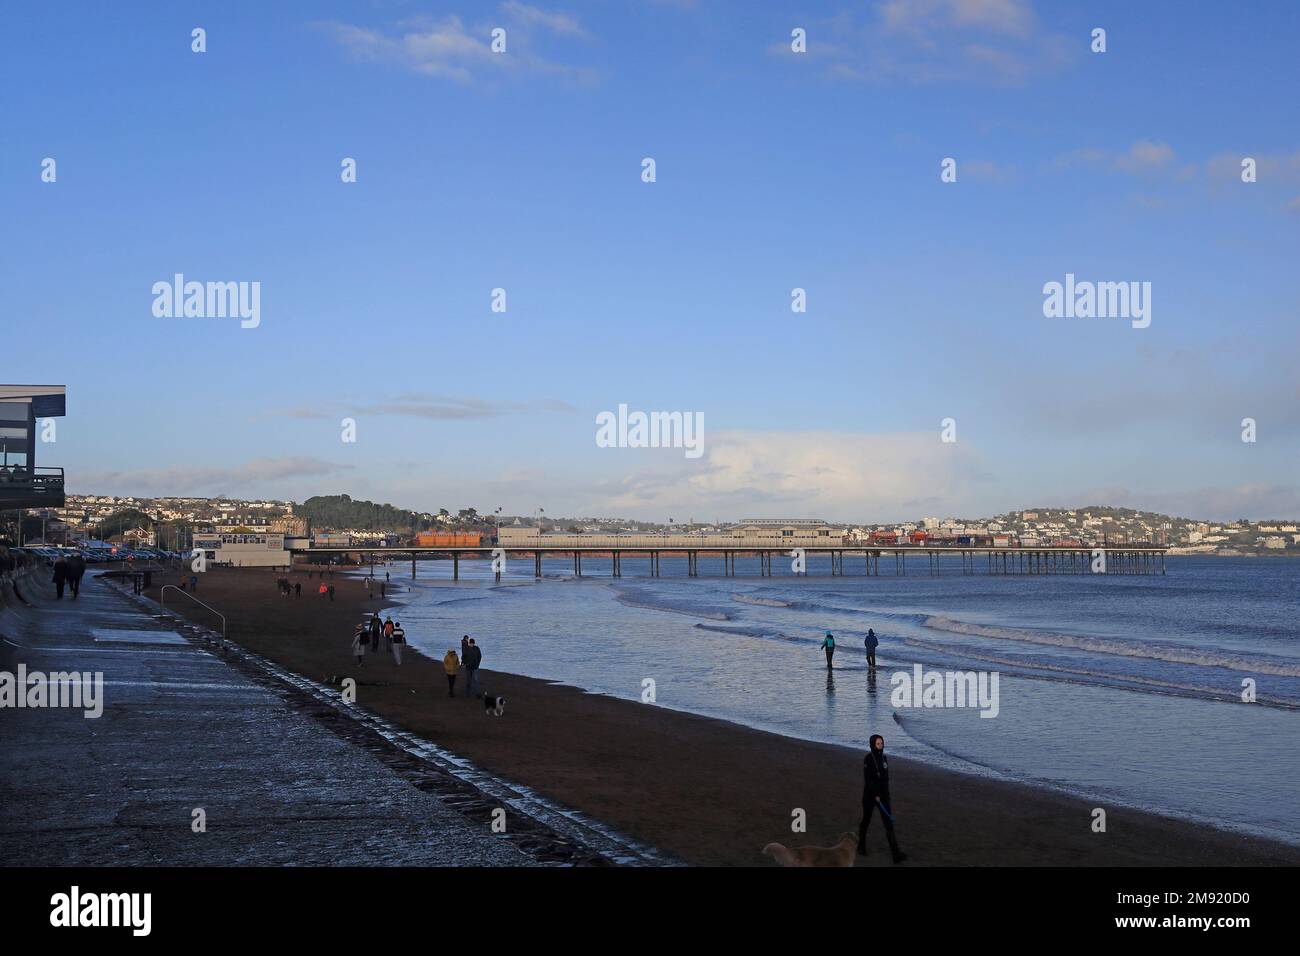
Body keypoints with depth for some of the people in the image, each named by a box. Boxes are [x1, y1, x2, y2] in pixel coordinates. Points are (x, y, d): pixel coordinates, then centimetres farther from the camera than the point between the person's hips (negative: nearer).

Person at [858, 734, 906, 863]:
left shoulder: (883, 758, 7)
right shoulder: (868, 759, -13)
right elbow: (867, 779, -17)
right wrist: (875, 795, -20)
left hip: (883, 794, 5)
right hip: (870, 794, -5)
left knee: (889, 823, -3)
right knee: (866, 820, 12)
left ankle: (896, 854, -9)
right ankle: (861, 846, 33)